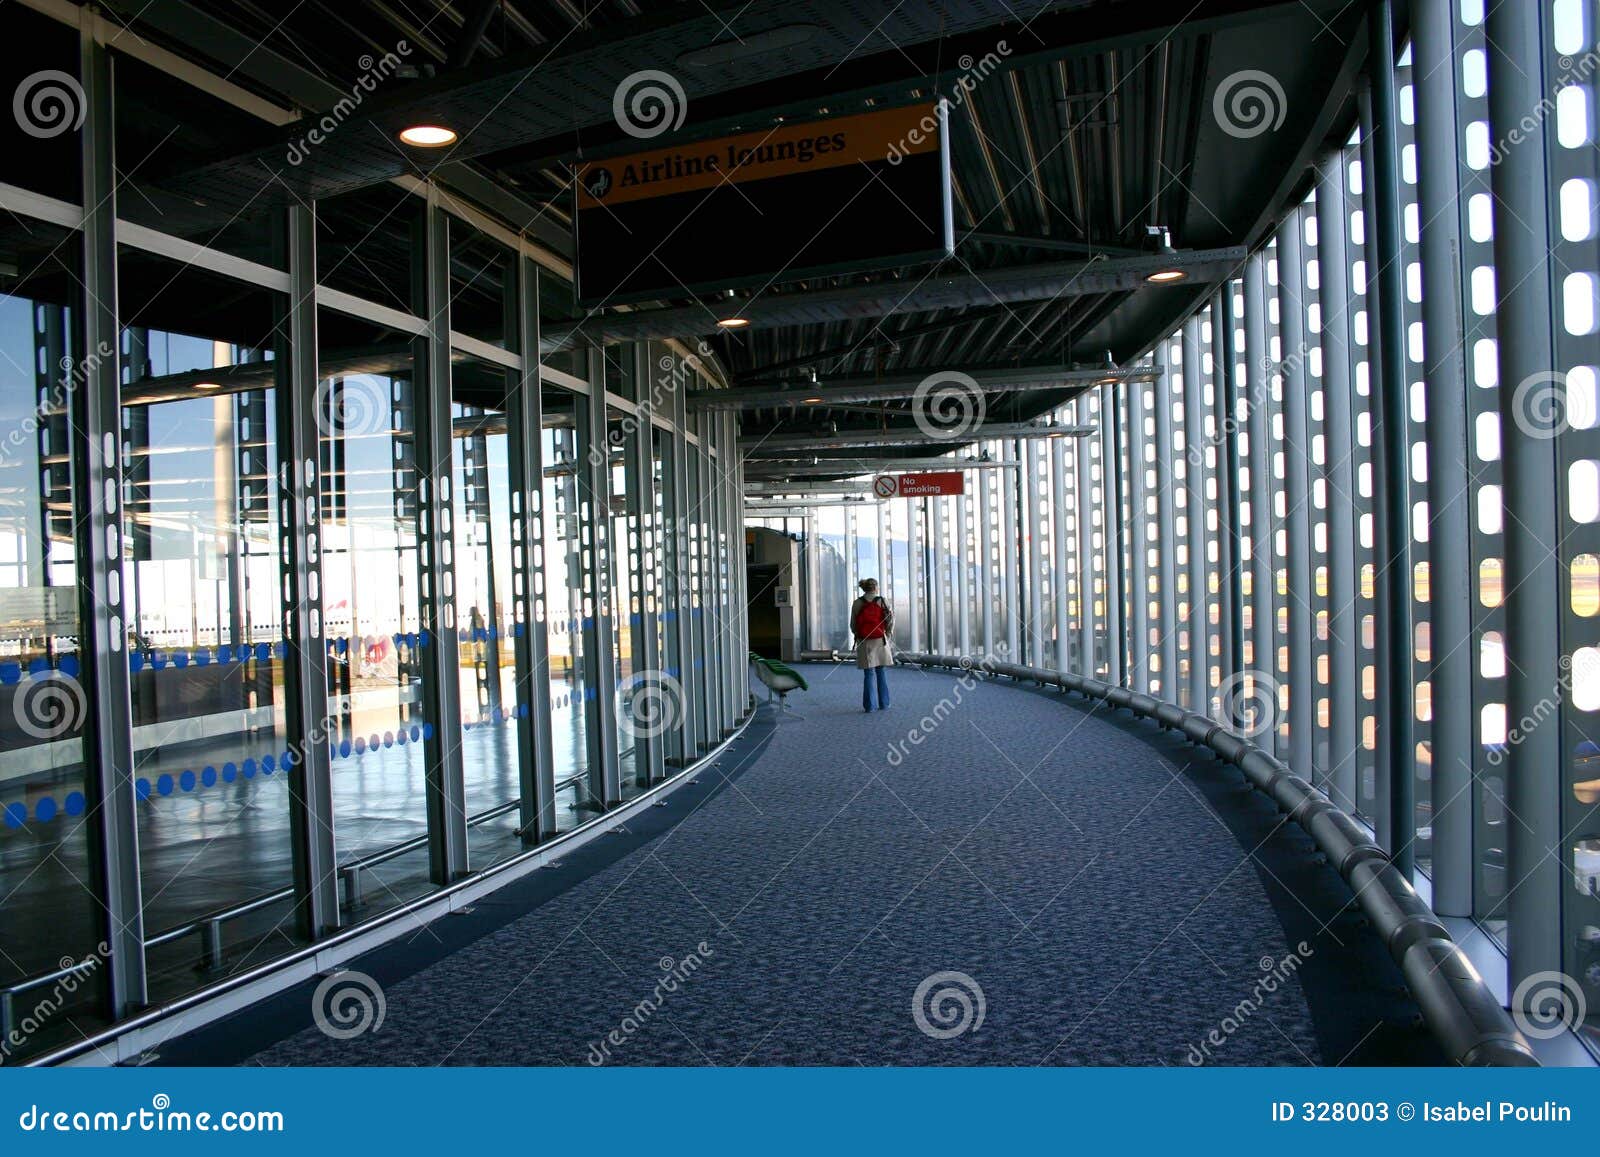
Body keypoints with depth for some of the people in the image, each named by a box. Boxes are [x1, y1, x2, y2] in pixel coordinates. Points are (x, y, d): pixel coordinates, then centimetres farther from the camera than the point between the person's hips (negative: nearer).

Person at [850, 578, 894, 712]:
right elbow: (891, 620, -4)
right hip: (880, 641, -1)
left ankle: (869, 705, 2)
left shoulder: (856, 604, -1)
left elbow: (853, 625, 1)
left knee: (868, 674, 5)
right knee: (882, 673, 9)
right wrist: (888, 633, 12)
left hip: (864, 642, 1)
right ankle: (884, 704, 10)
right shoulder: (882, 602, -3)